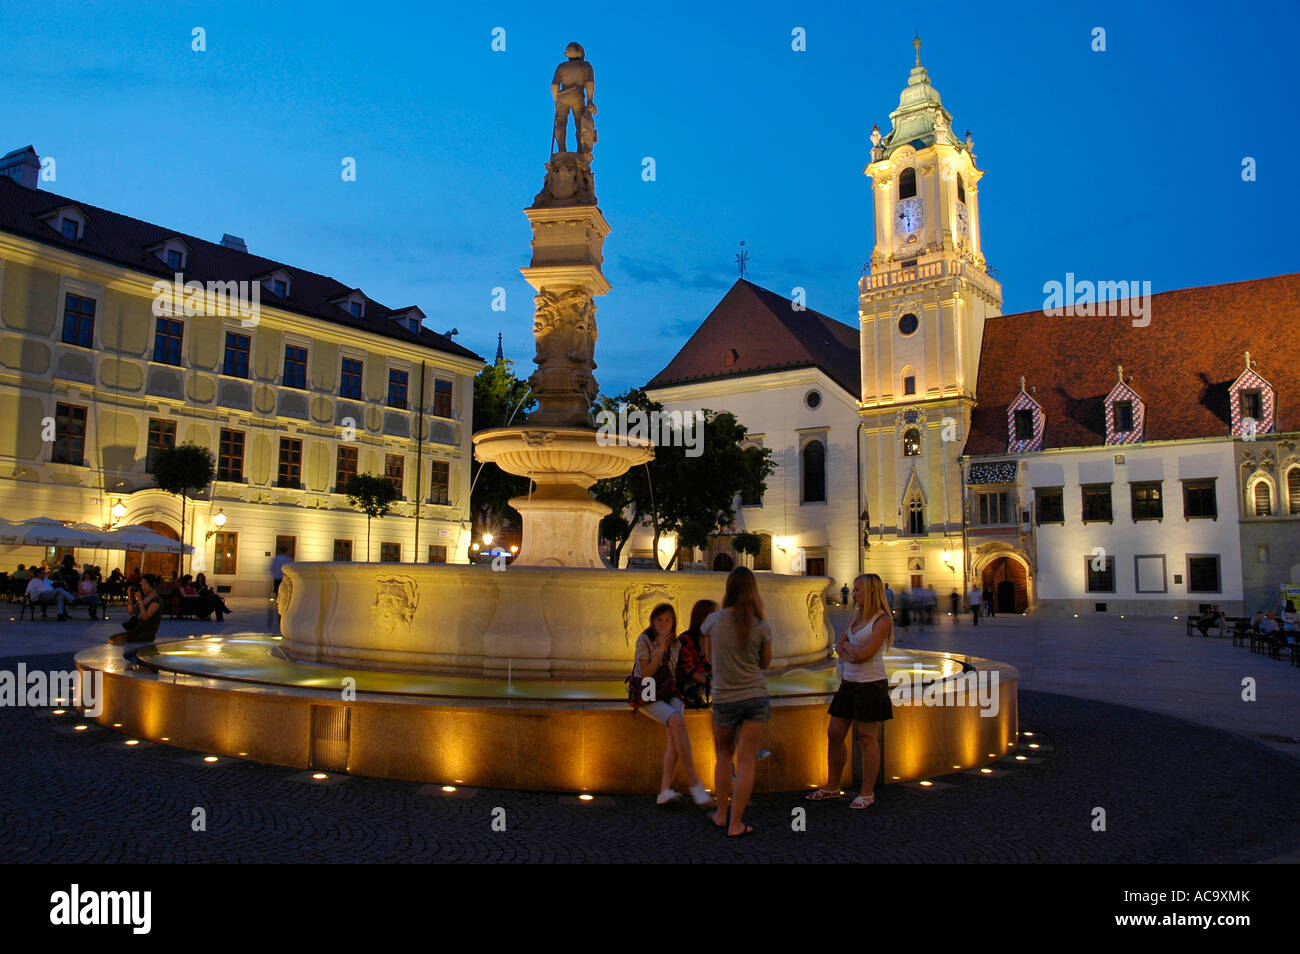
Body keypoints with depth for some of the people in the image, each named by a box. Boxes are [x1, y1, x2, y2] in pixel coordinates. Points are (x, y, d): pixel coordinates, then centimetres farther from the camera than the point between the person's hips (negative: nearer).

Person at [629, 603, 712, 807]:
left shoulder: (676, 644, 10)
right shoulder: (644, 641, -6)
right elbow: (646, 673, -12)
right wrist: (661, 647, -17)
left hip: (668, 693, 5)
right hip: (646, 695, -5)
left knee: (673, 733, -26)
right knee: (677, 721, -31)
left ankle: (665, 790, -33)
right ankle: (694, 782, -29)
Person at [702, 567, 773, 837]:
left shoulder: (713, 621, -7)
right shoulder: (761, 627, -8)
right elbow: (765, 663, 6)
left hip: (724, 698, 1)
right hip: (755, 696, -1)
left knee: (724, 756, 20)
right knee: (746, 760, 3)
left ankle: (721, 815, 26)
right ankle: (735, 824, 5)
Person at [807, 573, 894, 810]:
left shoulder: (882, 620, -12)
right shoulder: (856, 616, 13)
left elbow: (865, 653, -19)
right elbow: (838, 644, 10)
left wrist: (847, 645, -2)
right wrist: (847, 655, -10)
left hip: (871, 684, -8)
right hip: (849, 682, 8)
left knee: (867, 738, 0)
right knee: (834, 735, 9)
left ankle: (867, 793, 11)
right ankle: (832, 787, 21)